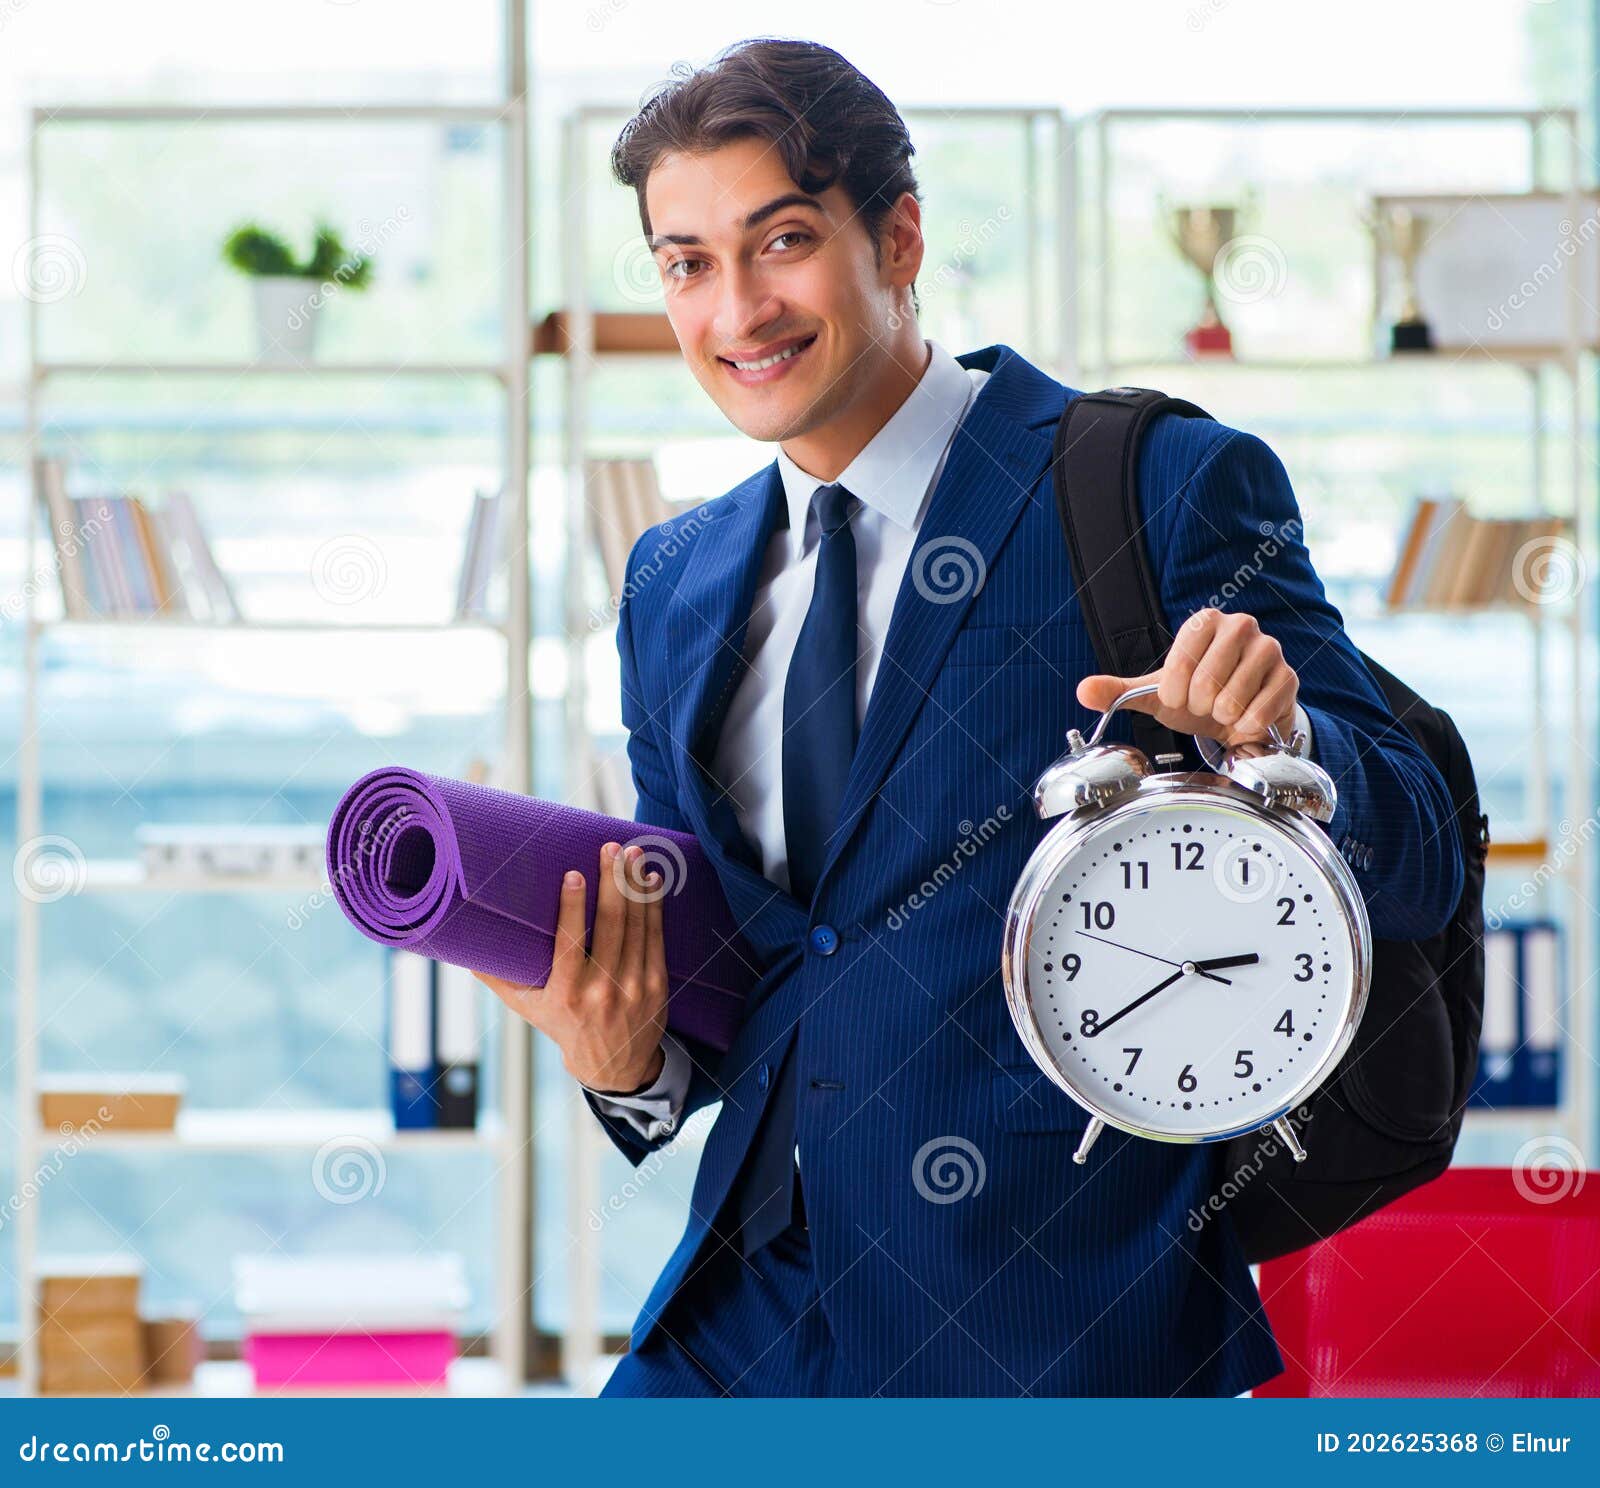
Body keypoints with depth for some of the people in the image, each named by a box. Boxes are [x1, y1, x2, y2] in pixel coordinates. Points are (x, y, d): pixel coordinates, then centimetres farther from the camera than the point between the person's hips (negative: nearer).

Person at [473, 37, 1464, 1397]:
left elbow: (1413, 874, -8)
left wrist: (1276, 735, -29)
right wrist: (634, 1064, -4)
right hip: (759, 1308, 5)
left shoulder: (1166, 489, -6)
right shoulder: (674, 584, 12)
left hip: (1051, 1326, -5)